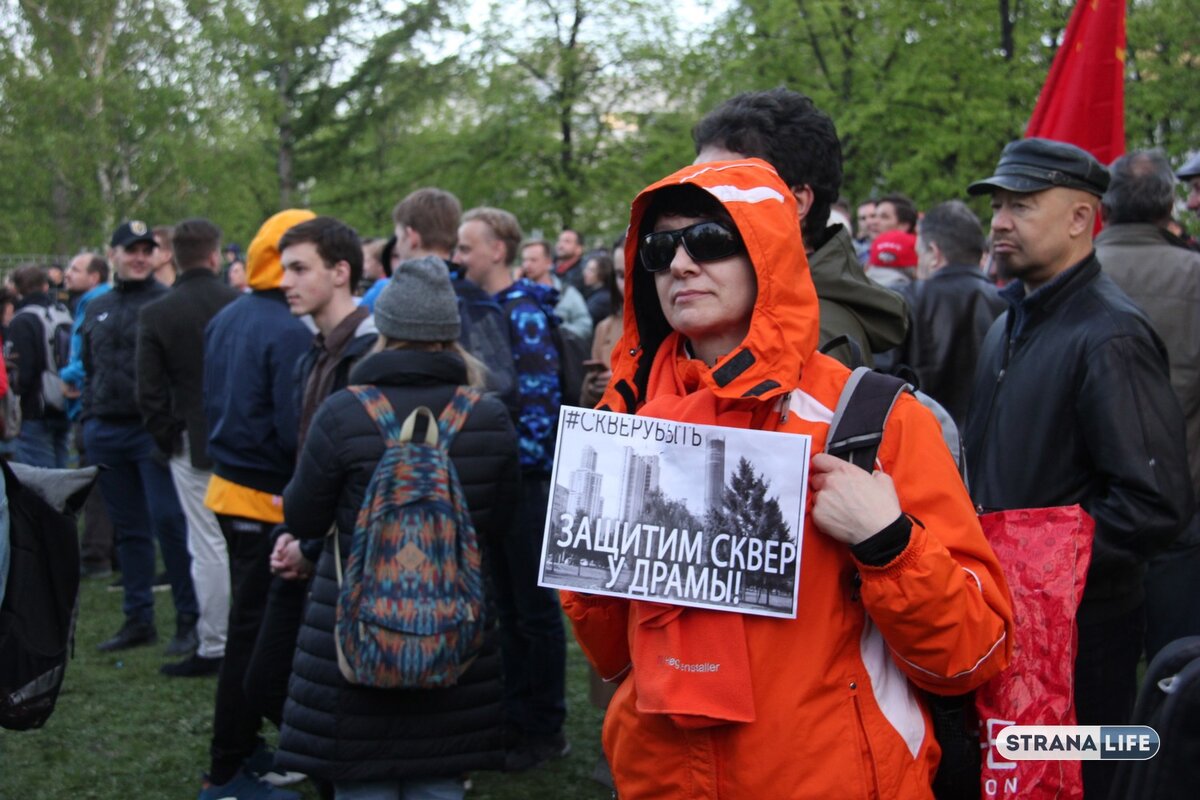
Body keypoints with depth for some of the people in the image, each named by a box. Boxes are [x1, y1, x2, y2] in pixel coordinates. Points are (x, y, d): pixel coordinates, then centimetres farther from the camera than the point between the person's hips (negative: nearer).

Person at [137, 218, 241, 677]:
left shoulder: (156, 315, -5)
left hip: (194, 445, -2)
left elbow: (149, 393, -6)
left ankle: (213, 647, 5)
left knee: (209, 548, 2)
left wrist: (168, 441, 5)